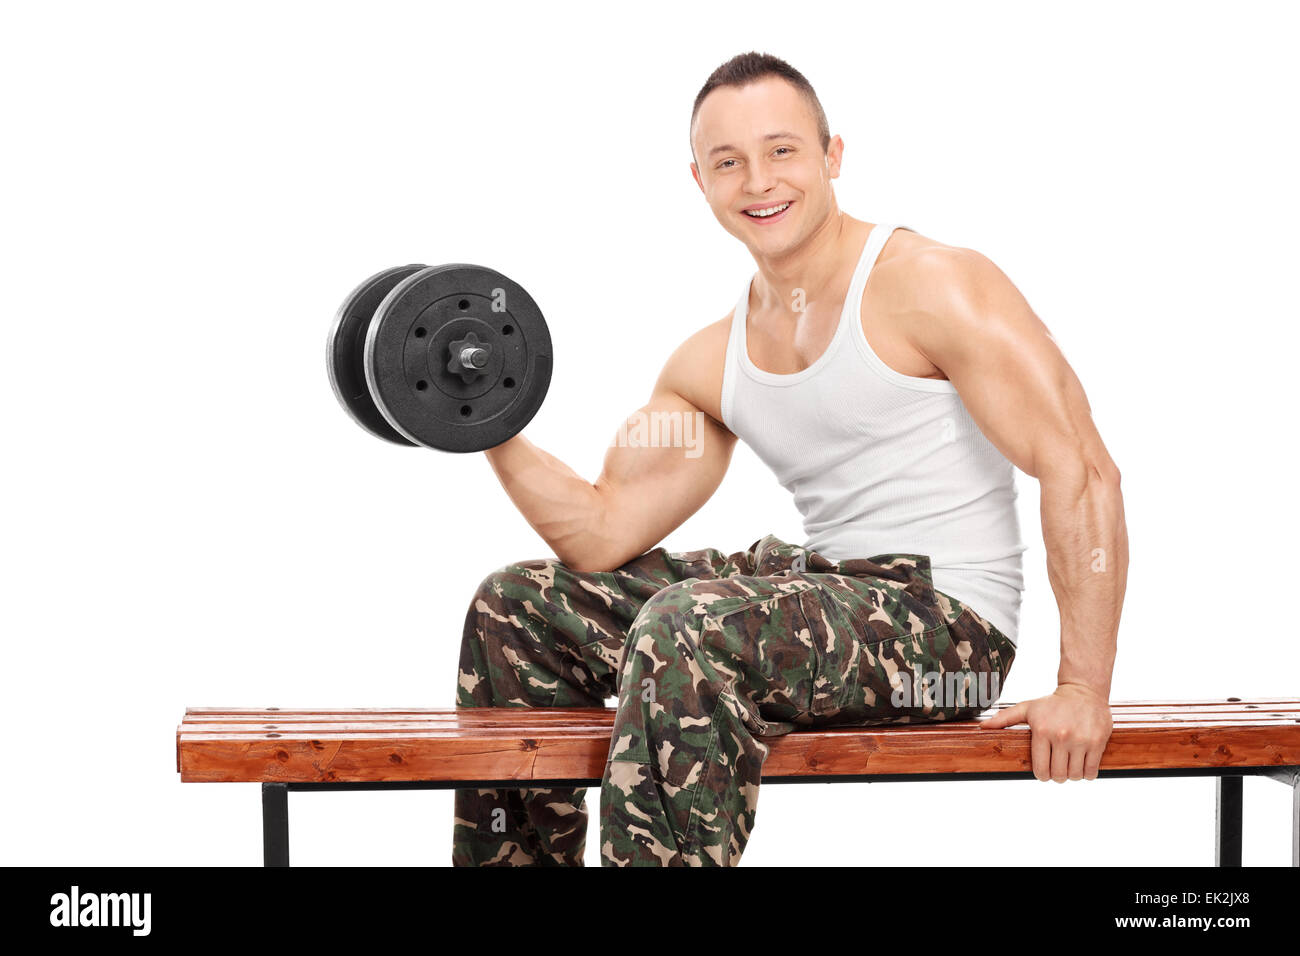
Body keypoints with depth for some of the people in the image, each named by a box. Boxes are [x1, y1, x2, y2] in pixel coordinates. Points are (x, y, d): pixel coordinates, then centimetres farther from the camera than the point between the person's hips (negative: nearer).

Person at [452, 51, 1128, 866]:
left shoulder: (929, 286, -12)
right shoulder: (710, 364, 9)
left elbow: (1080, 469, -17)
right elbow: (604, 532, 7)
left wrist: (1084, 688, -21)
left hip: (946, 622, -8)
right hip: (827, 590, 8)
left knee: (687, 626, -33)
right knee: (521, 608, 10)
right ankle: (514, 855, 20)